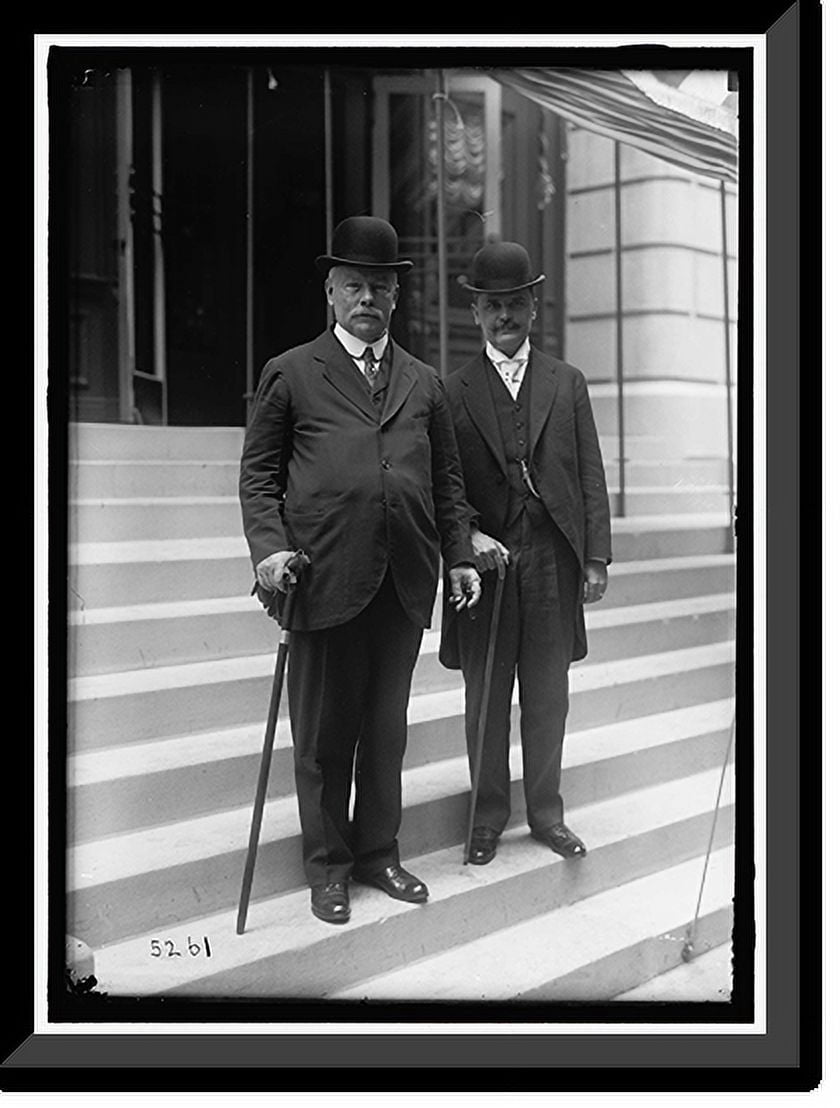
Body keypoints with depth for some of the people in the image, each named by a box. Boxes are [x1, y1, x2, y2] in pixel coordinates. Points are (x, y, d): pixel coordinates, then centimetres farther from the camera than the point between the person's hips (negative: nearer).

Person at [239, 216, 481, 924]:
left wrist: (460, 556, 10)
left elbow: (448, 480, 18)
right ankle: (328, 865, 20)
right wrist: (268, 546, -11)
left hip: (406, 582, 3)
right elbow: (258, 473, 4)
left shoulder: (424, 383, 16)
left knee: (388, 726, 11)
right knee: (323, 730, 6)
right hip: (325, 578, -3)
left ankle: (379, 851, 26)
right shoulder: (290, 374, 6)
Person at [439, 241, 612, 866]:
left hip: (554, 562, 1)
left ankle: (547, 813, 23)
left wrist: (596, 557, 1)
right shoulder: (453, 392, 4)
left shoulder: (569, 384, 10)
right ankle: (488, 817, 20)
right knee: (486, 701, 7)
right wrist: (468, 536, -15)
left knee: (548, 697, 9)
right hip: (485, 560, -1)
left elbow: (592, 478, 7)